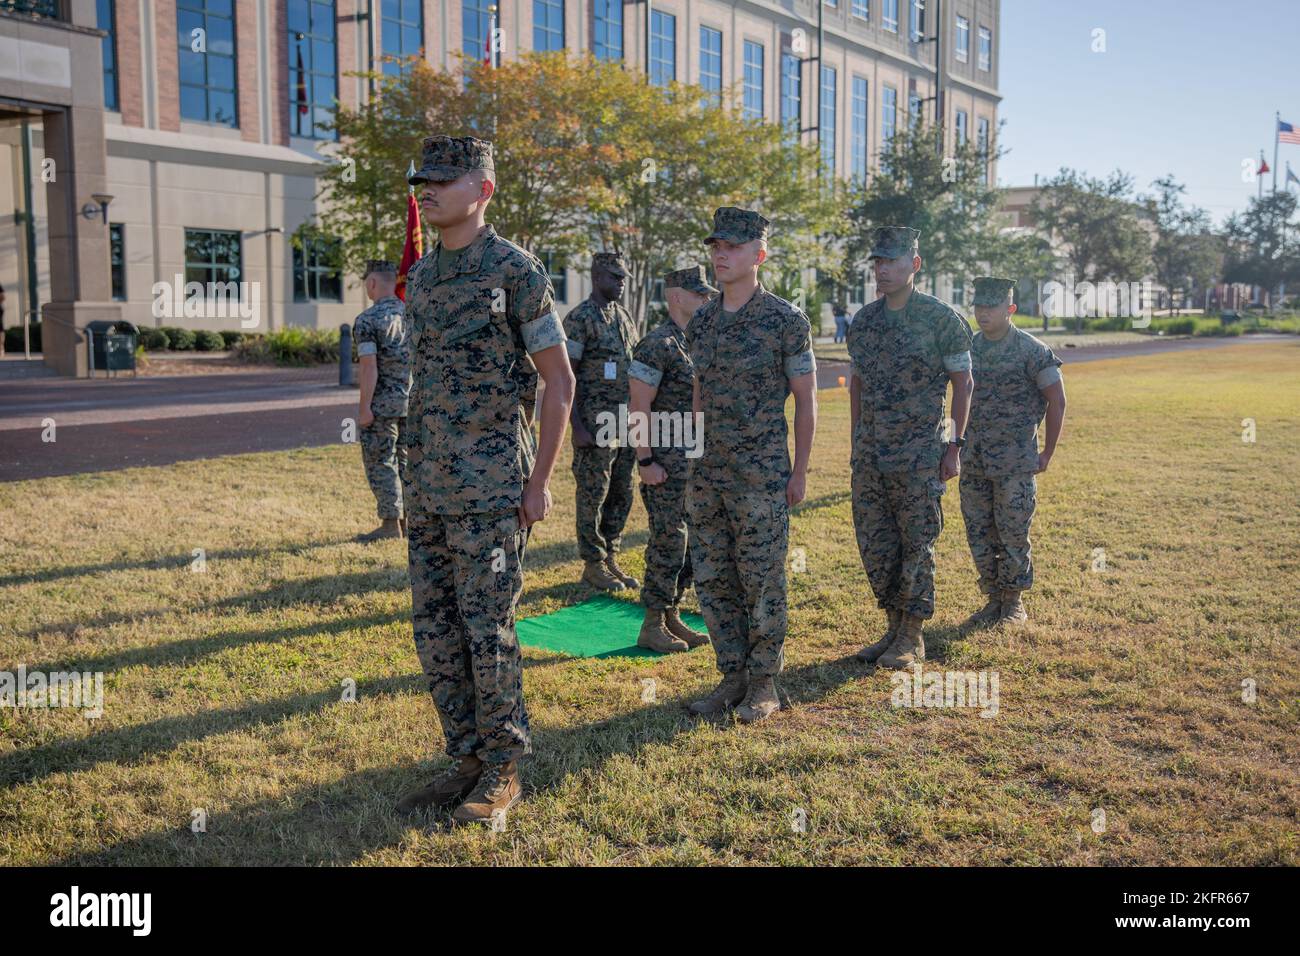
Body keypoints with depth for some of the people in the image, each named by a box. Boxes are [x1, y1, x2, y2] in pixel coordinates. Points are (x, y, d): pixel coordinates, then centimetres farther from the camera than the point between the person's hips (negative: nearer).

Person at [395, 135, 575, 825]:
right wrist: (415, 475, 16)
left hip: (489, 488, -7)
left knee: (486, 628, -3)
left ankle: (503, 772, 13)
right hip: (427, 489, 7)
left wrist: (539, 482, -10)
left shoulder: (516, 270, -8)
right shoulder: (421, 276, 13)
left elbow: (559, 381, -7)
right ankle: (466, 762, 22)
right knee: (434, 628, 10)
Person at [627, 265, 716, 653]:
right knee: (668, 542, -4)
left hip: (699, 461, 8)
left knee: (693, 542, 12)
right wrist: (645, 461, -19)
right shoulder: (658, 344, -14)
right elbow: (640, 408, -17)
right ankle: (652, 626, 7)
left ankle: (672, 617, 23)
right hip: (667, 463, -8)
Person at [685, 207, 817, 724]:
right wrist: (692, 461, 13)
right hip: (708, 476, 6)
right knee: (712, 579, 10)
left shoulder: (786, 321, -6)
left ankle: (764, 685, 14)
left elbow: (805, 400, -3)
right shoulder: (700, 321, 9)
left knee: (762, 582, 1)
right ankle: (733, 676, 23)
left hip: (762, 477, -6)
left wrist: (799, 470, -5)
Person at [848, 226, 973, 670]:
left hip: (919, 455, -5)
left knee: (917, 545, 2)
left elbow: (962, 383, -3)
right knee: (874, 545, 9)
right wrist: (856, 441, 14)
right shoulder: (863, 320, 9)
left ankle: (912, 638, 12)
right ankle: (893, 628, 23)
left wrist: (956, 444, -7)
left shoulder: (941, 319, -6)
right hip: (869, 455, 6)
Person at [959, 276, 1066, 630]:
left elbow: (1057, 401, -5)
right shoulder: (968, 349, 8)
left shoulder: (1031, 350, -8)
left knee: (1013, 535, 1)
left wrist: (1048, 453, -4)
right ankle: (993, 600, 21)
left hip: (1015, 462, -5)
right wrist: (961, 446, 14)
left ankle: (1014, 604, 15)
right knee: (979, 534, 9)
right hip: (973, 462, 5)